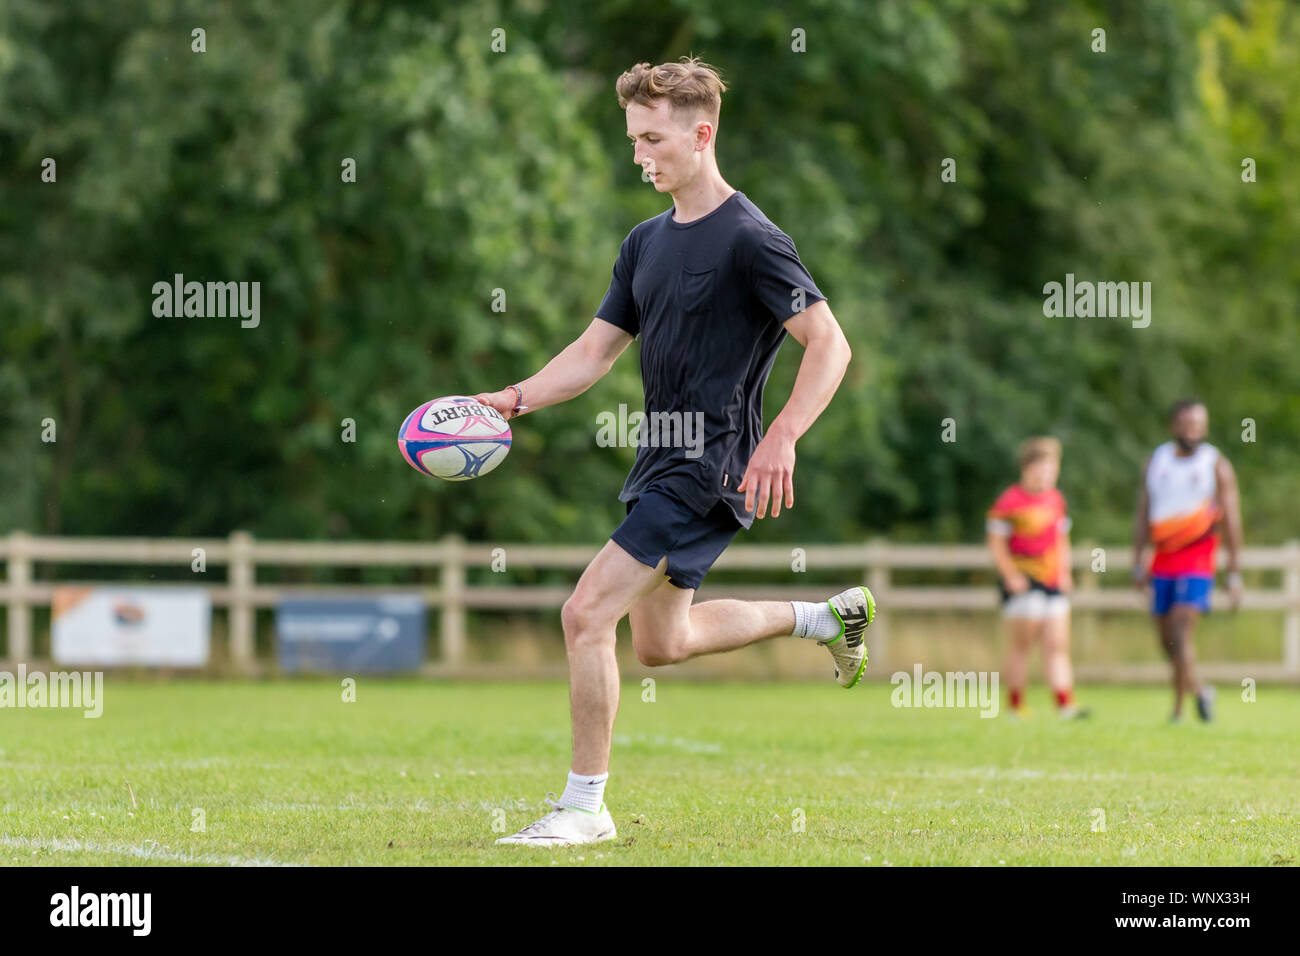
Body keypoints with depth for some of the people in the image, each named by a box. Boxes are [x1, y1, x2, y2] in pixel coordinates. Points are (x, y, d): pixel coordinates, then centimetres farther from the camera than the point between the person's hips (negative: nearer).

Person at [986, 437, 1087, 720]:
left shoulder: (1056, 499, 13)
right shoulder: (1009, 502, -7)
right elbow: (996, 543, -6)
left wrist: (1064, 573, 13)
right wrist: (1011, 576, -13)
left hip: (1053, 580, 6)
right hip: (1022, 579, -6)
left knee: (1057, 644, -1)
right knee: (1021, 643, -4)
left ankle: (1065, 705, -5)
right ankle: (1016, 705, 4)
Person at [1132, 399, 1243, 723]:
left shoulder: (1217, 466, 1)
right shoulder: (1155, 463, 10)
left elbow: (1232, 522, 1)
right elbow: (1142, 516, 12)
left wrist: (1235, 575, -2)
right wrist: (1139, 564, 5)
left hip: (1198, 560, -4)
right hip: (1163, 560, 4)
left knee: (1181, 627, -19)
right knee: (1167, 639, 7)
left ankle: (1179, 705, -15)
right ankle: (1199, 689, 29)